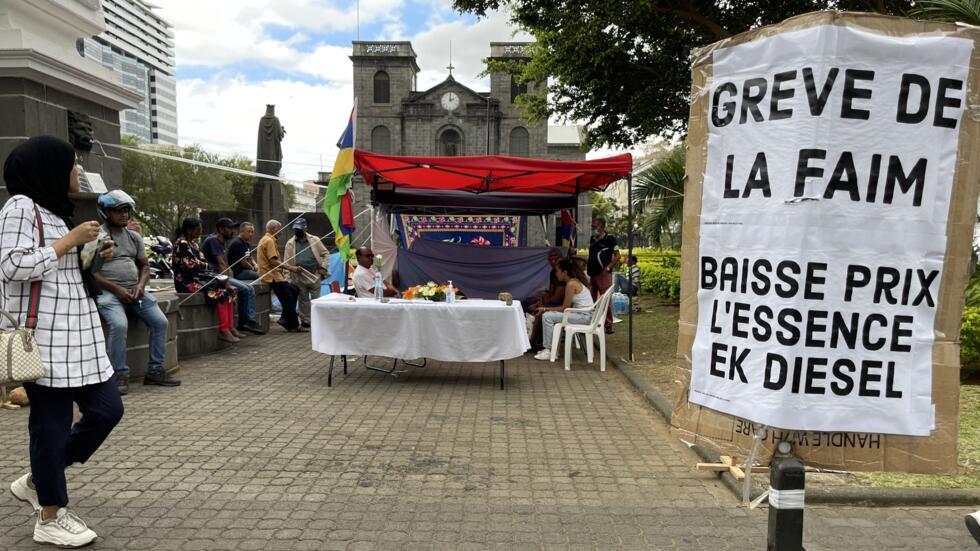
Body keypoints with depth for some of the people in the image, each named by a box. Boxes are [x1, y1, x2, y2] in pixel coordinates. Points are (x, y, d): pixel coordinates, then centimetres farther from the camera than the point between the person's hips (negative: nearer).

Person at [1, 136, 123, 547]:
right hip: (43, 336, -9)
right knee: (52, 422, 0)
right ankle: (50, 518, 15)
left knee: (106, 409, 6)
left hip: (77, 331, 9)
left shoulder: (55, 209, 19)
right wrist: (71, 241, -14)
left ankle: (37, 482, 25)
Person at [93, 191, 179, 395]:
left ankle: (155, 371, -1)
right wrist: (116, 289, -15)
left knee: (160, 321, -12)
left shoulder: (134, 237, 17)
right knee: (119, 324, -31)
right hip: (108, 291, -5)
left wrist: (140, 284, -2)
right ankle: (120, 375, -17)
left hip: (135, 290, 5)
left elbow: (144, 265, 19)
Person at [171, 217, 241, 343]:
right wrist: (204, 265, -2)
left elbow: (202, 262, 15)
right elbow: (190, 265, -19)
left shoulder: (193, 244, 18)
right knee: (221, 293, -22)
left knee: (229, 290, -6)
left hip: (197, 278, 9)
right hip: (187, 282, -9)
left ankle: (230, 327, -9)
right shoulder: (182, 243, -11)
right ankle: (223, 330, -19)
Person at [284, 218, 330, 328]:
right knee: (303, 300, 9)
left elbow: (325, 253, 8)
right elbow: (287, 262, 4)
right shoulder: (290, 243, 4)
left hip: (315, 275, -1)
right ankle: (305, 320, 19)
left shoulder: (314, 240, 3)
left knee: (316, 299, 4)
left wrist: (323, 267, -2)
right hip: (299, 276, 1)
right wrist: (289, 277, -2)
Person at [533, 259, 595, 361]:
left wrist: (546, 309, -4)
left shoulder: (570, 284, -16)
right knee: (550, 315, 15)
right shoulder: (575, 281, 13)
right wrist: (547, 308, 8)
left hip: (584, 316, -10)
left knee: (547, 316, -12)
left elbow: (565, 308, -14)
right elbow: (568, 306, 12)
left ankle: (549, 351, -6)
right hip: (583, 315, 10)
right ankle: (552, 348, 15)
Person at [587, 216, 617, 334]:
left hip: (603, 274, -7)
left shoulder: (610, 239, -4)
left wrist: (608, 267, -17)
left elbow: (616, 256, -6)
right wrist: (588, 273, 14)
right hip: (592, 274, 7)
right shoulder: (592, 239, 15)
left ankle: (608, 324, -1)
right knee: (592, 299, 9)